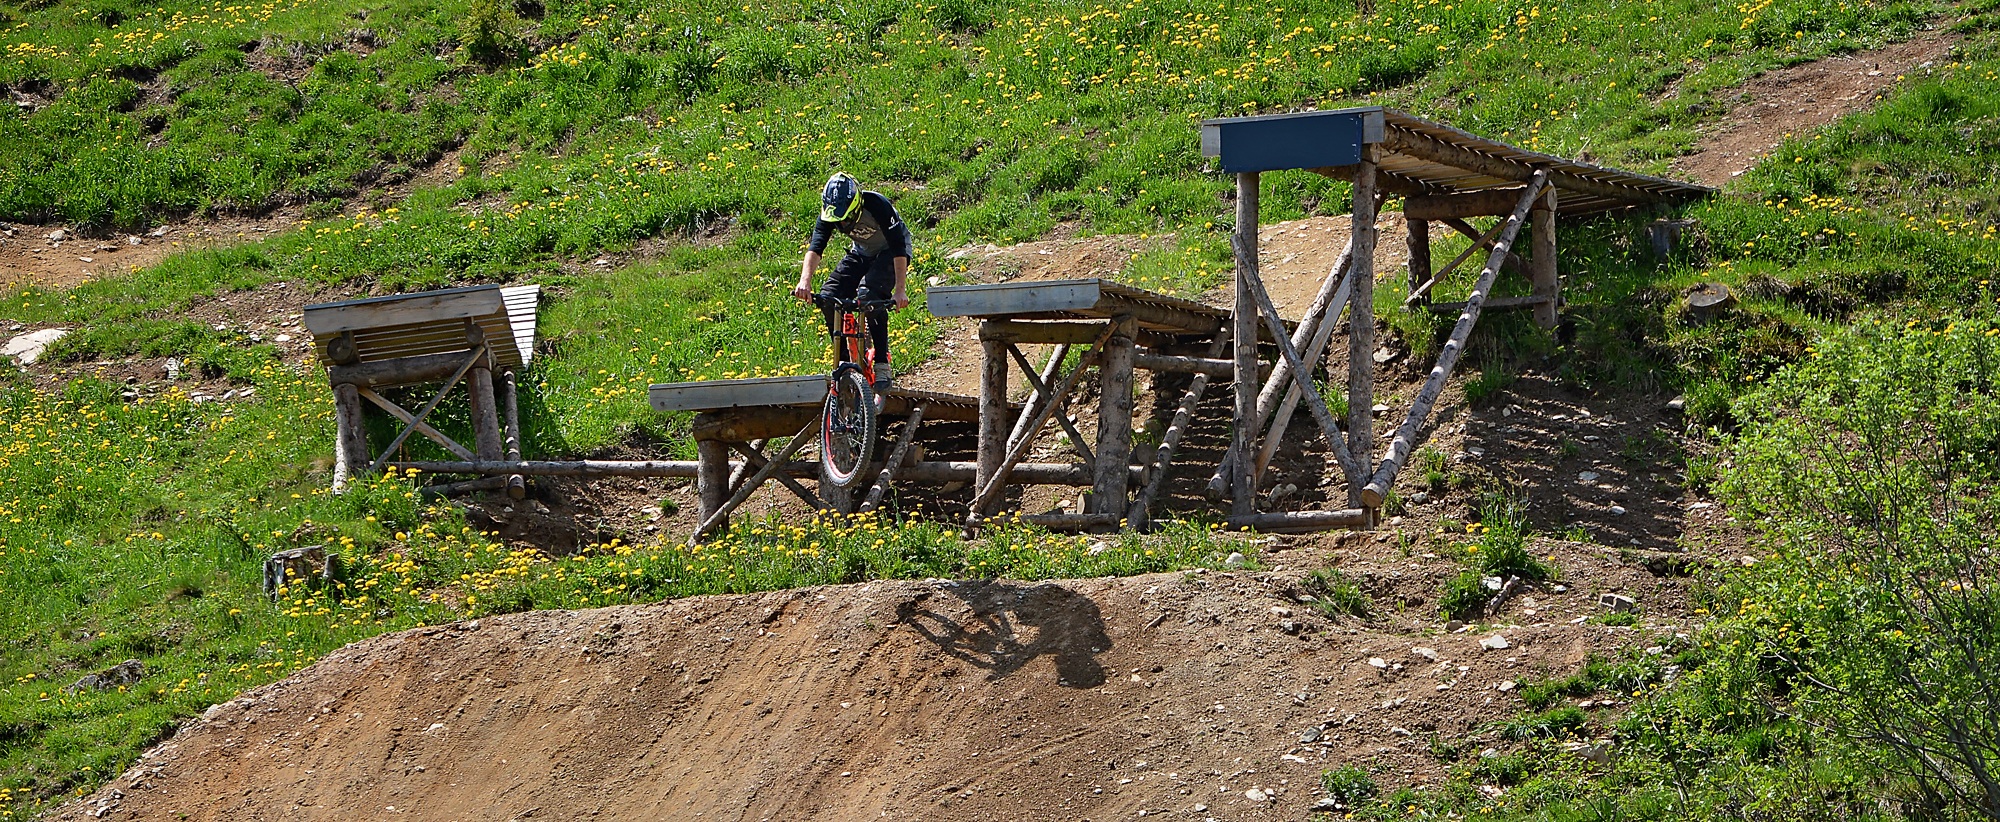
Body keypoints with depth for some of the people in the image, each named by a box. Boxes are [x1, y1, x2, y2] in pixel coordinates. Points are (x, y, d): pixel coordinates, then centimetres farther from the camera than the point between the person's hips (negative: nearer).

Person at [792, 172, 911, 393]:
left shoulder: (878, 206, -34)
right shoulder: (830, 212, -20)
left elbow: (899, 248, -37)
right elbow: (815, 246, -30)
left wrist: (900, 291, -46)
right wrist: (805, 280, -48)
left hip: (890, 252, -5)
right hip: (862, 253, 5)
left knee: (868, 294, -33)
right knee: (828, 296, -17)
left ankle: (883, 365, -24)